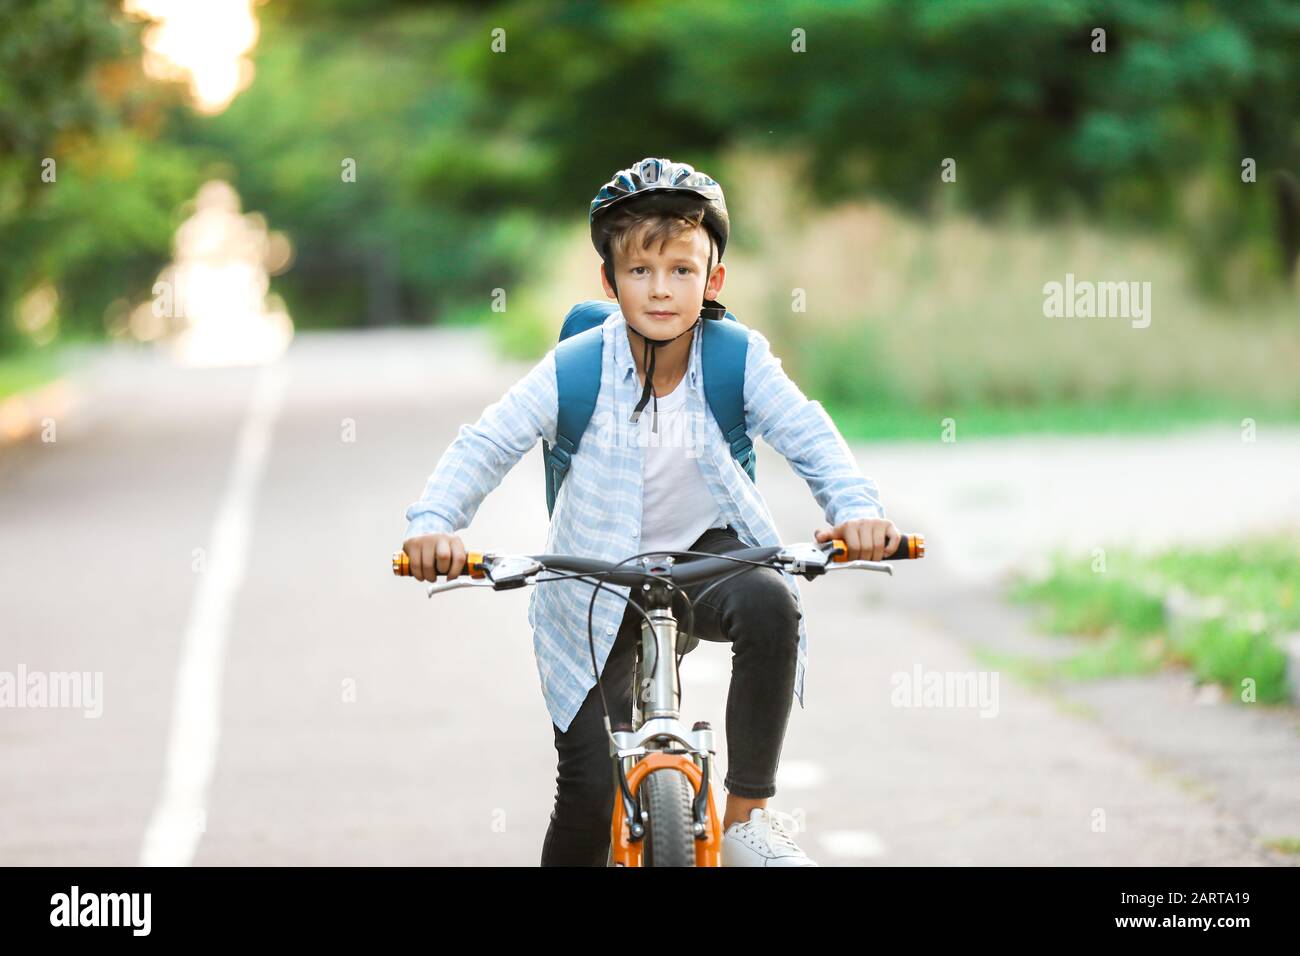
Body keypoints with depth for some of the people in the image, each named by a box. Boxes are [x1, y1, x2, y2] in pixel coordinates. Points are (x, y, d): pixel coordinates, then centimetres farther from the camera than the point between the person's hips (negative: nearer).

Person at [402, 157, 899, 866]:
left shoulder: (737, 359, -13)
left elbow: (808, 436, -18)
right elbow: (487, 443, -17)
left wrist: (858, 509, -38)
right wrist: (433, 524, -34)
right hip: (600, 581, 0)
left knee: (771, 606, -34)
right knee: (590, 788, -8)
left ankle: (749, 813, -17)